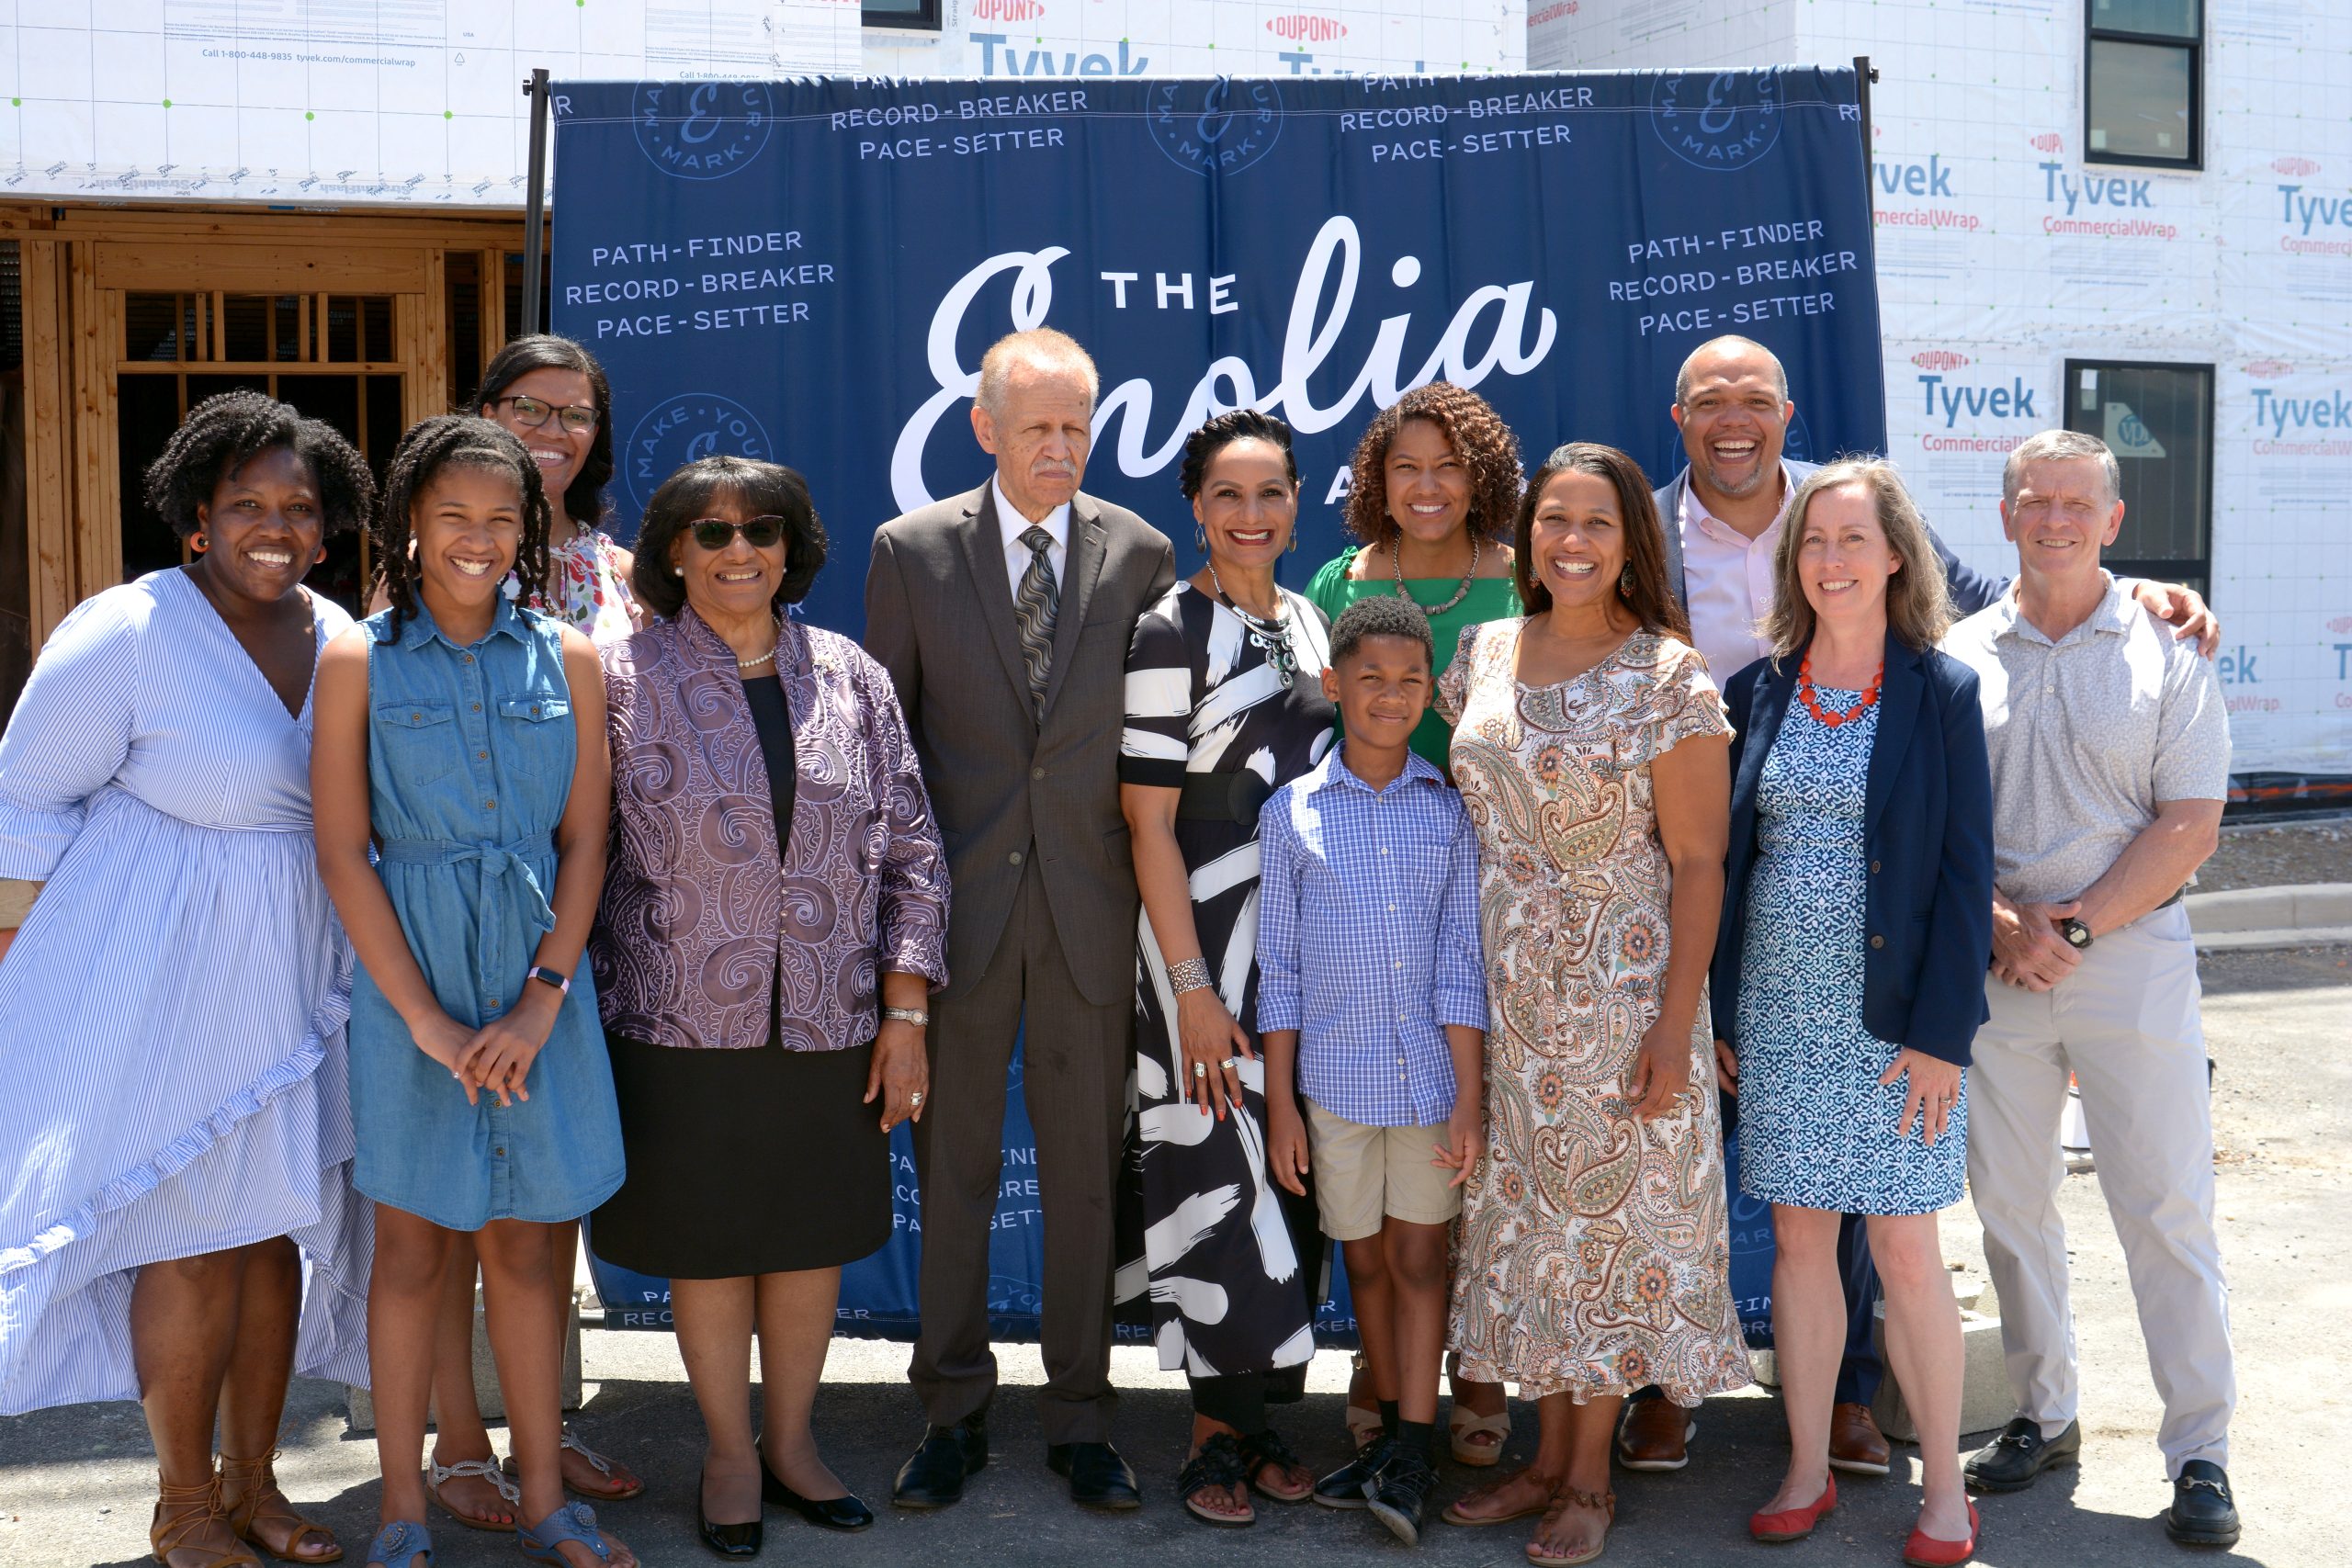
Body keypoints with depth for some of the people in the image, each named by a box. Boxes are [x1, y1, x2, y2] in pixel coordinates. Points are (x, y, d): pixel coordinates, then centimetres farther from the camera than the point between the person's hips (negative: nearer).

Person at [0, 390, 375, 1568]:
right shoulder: (128, 633, -14)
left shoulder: (343, 642, 4)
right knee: (193, 1244, 0)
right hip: (157, 985, -6)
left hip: (290, 976, 6)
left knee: (277, 1228, 12)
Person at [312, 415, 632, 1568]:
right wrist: (427, 1018, -11)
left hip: (539, 984, 2)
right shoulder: (359, 662, -2)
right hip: (409, 982, -2)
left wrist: (538, 1004, -8)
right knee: (413, 1249, 6)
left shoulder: (567, 659, 4)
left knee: (527, 1247, 9)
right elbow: (342, 855, -5)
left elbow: (584, 842, 2)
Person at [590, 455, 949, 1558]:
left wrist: (906, 1012, -1)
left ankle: (793, 1441, 31)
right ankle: (729, 1454, 27)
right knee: (705, 1240, 9)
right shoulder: (621, 679, -3)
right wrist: (583, 1015, -4)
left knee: (812, 1236, 12)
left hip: (827, 1023, 2)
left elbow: (911, 852, 4)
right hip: (684, 1023, -2)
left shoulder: (849, 679, 4)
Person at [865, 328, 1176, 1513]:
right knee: (952, 1170, 10)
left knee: (1087, 1170, 8)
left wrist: (1149, 882, 1)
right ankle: (952, 1413, 24)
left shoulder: (1139, 552, 2)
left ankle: (1079, 1415, 22)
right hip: (960, 903, 0)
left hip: (1091, 905, 1)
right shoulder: (912, 550, 0)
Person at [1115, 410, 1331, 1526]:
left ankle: (1261, 1414, 22)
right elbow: (1148, 822, -12)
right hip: (1207, 944, -6)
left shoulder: (1307, 622, 10)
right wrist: (1191, 987, -17)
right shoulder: (1172, 634, -10)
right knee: (1221, 1179, -3)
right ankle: (1218, 1431, 11)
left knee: (1289, 1181, 10)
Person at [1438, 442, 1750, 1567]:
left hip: (1622, 991, -5)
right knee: (1529, 1214, 12)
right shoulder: (1484, 653, 5)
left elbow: (1697, 863, -10)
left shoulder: (1667, 676, -10)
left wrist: (1676, 1027, -15)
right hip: (1506, 996, 5)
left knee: (1609, 1214, 4)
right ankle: (1549, 1458, 26)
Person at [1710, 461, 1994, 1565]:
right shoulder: (1757, 692, 6)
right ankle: (1807, 1472, 20)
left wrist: (1940, 1031, -11)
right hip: (1779, 1013, 3)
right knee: (1798, 1237, 8)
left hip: (1895, 1014, -3)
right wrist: (1724, 1014, 5)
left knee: (1906, 1248, 1)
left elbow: (1966, 870, -5)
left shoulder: (1942, 693, -3)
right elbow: (1727, 859, 9)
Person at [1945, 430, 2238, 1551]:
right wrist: (2001, 926, -9)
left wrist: (2073, 926, -12)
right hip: (1992, 964, 2)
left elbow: (2189, 825, -4)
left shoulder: (2165, 651, 2)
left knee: (2166, 1207, -1)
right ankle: (2043, 1415, 24)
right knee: (2010, 1203, 9)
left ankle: (2200, 1452, 7)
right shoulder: (1959, 657, 7)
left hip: (2131, 958, -2)